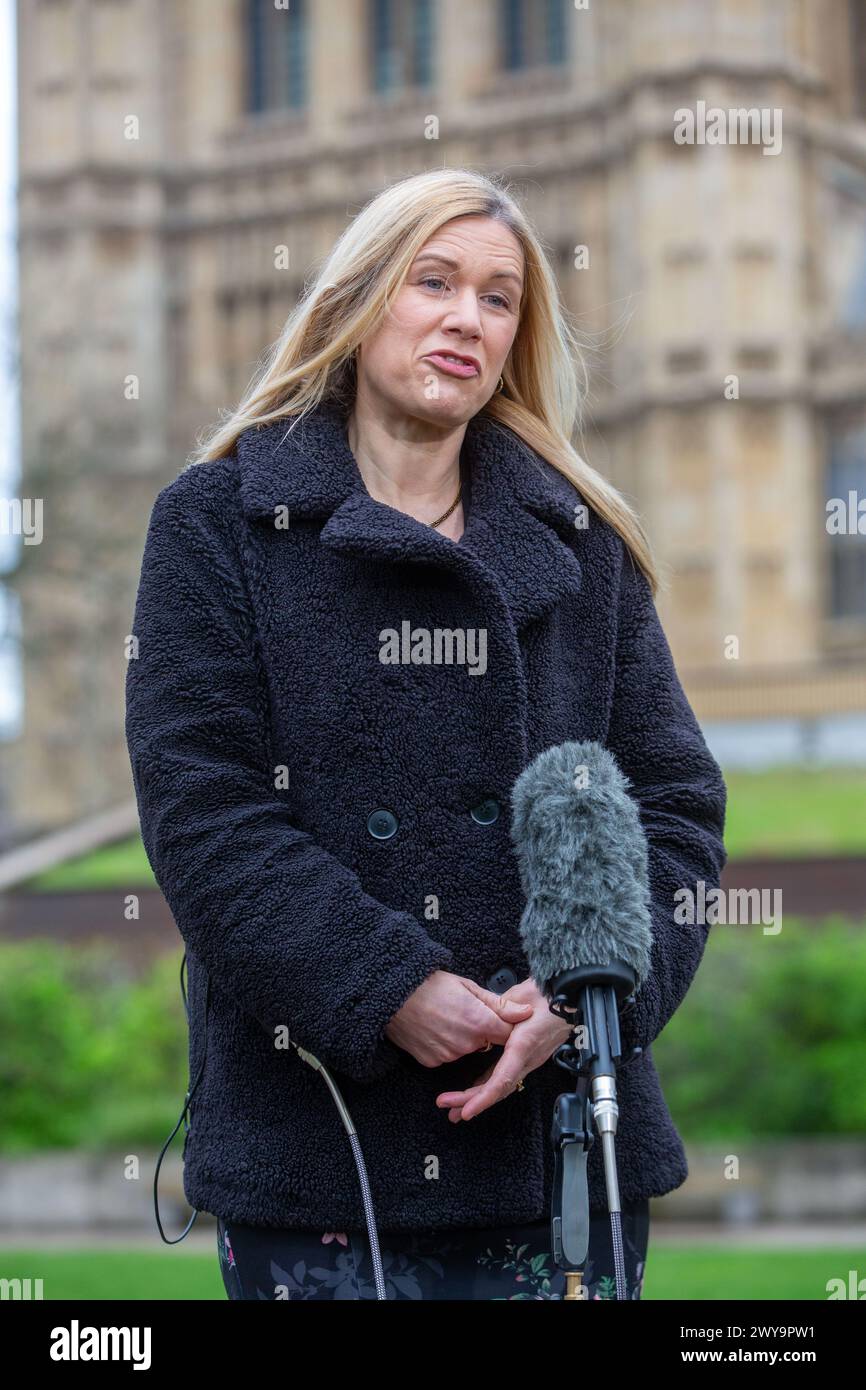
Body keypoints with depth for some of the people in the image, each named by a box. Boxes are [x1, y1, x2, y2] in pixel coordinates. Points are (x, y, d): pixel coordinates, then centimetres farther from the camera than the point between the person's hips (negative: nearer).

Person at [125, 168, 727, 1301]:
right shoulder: (219, 522, 5)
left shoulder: (582, 542, 14)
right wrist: (386, 988, -16)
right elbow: (200, 802, -6)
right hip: (315, 1128, -2)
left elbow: (674, 798, 7)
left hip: (566, 1127, 3)